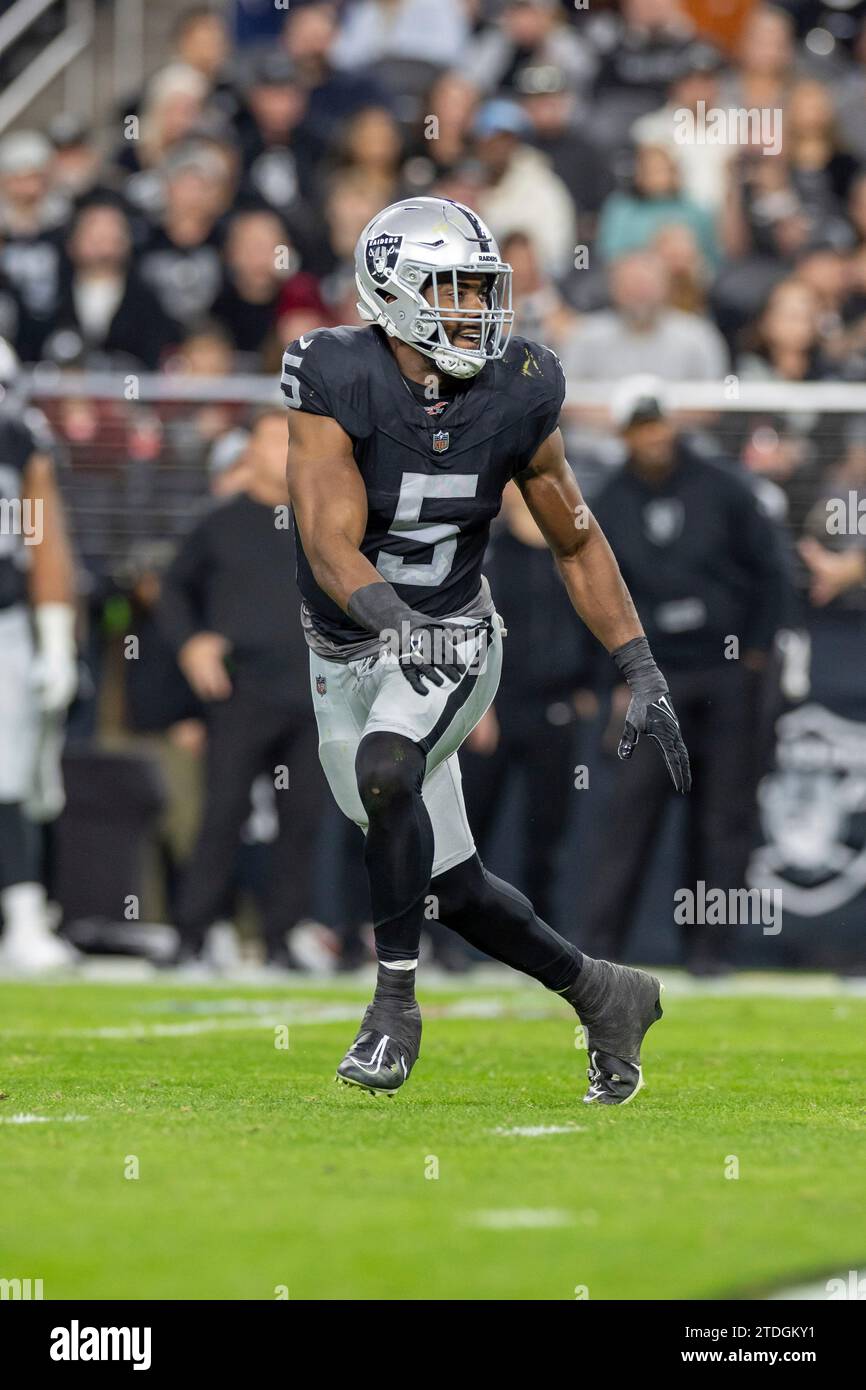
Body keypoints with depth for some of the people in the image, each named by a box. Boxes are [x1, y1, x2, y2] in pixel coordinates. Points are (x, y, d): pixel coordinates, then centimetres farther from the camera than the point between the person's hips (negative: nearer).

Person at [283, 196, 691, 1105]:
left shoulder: (516, 398, -9)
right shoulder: (336, 383, -18)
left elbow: (578, 545, 4)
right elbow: (331, 546, -27)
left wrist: (644, 677, 0)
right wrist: (399, 624, -46)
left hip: (455, 640, -1)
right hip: (351, 654, 1)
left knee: (386, 769, -32)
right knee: (450, 885, 5)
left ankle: (395, 1002, -18)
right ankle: (600, 995, 27)